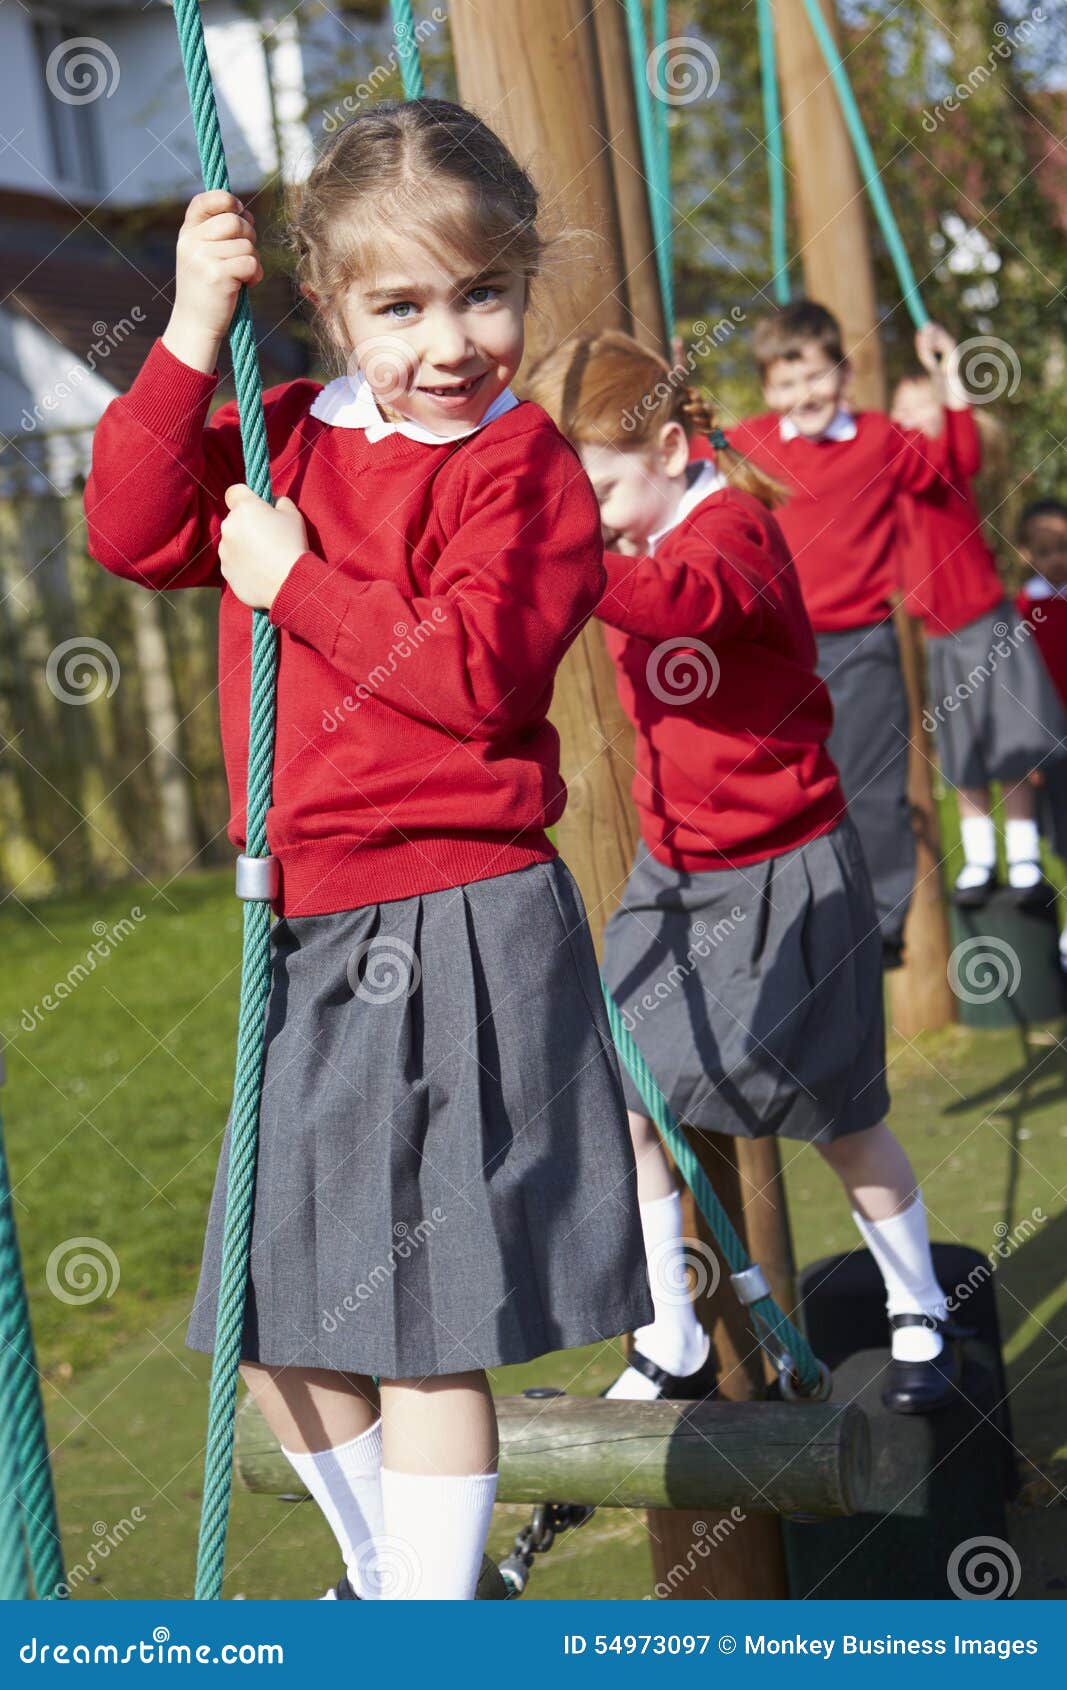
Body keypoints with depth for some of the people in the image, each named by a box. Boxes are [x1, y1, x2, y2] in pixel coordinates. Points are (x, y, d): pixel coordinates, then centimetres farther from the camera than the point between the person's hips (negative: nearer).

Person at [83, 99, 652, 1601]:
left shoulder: (527, 470, -8)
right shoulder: (286, 441, 11)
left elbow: (476, 672, -20)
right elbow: (132, 530, 1)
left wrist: (297, 580, -13)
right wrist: (193, 332, -6)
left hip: (458, 937, -7)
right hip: (308, 940, 7)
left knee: (423, 1328, -2)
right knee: (277, 1328, 16)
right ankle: (383, 1579, 38)